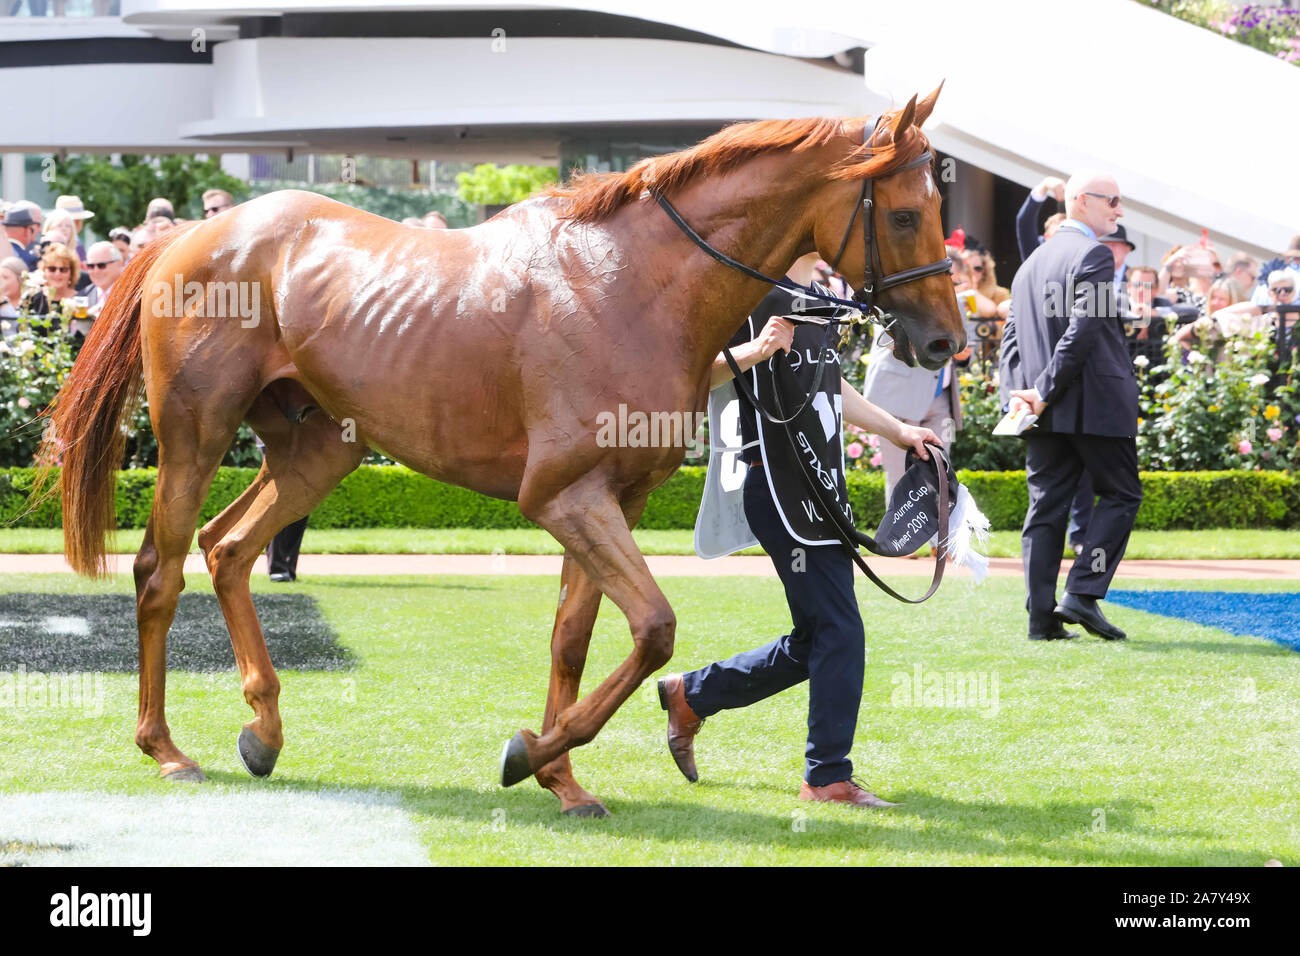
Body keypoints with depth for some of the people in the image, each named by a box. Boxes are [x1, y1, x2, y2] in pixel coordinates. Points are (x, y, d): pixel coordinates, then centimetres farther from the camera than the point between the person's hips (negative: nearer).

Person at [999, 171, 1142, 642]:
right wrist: (1046, 391, -16)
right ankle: (1082, 593, -8)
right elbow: (1084, 330, -19)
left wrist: (1016, 393, 1)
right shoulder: (1093, 255, -11)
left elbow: (1012, 336, 13)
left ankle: (1041, 617, 3)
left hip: (1047, 410, 7)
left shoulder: (1033, 261, 17)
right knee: (1121, 494, 5)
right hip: (1095, 403, -7)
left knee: (1047, 505, 7)